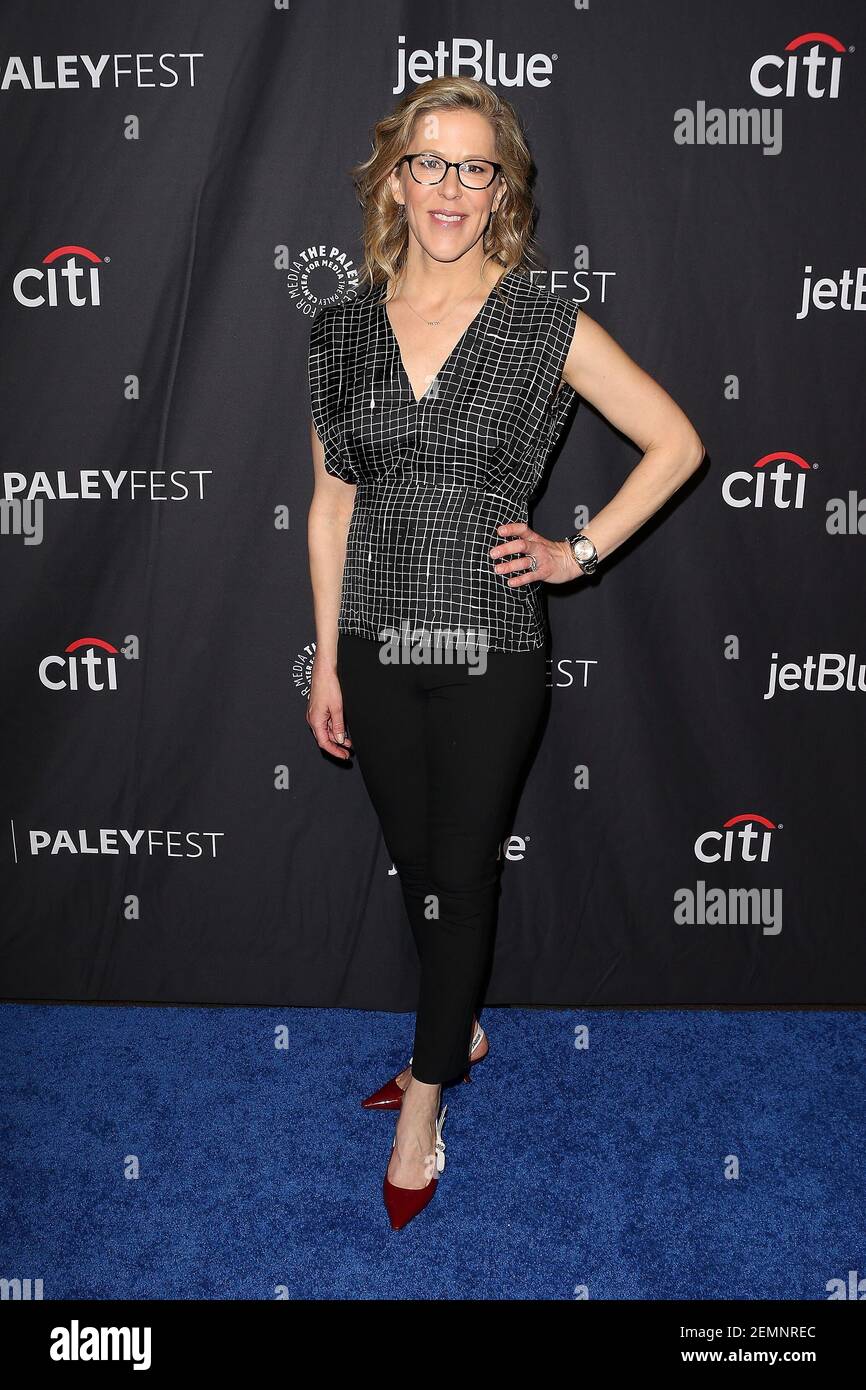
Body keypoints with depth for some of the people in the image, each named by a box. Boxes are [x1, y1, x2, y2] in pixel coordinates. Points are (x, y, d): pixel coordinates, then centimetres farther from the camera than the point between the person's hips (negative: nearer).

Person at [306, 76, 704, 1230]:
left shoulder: (548, 324, -5)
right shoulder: (346, 328, 4)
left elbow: (677, 442, 2)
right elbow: (331, 503, 7)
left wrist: (580, 552, -5)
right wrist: (326, 663, 6)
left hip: (492, 647, -3)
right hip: (379, 645, 4)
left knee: (461, 872, 6)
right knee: (417, 864, 17)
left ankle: (423, 1107, 24)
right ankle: (460, 1029, 43)